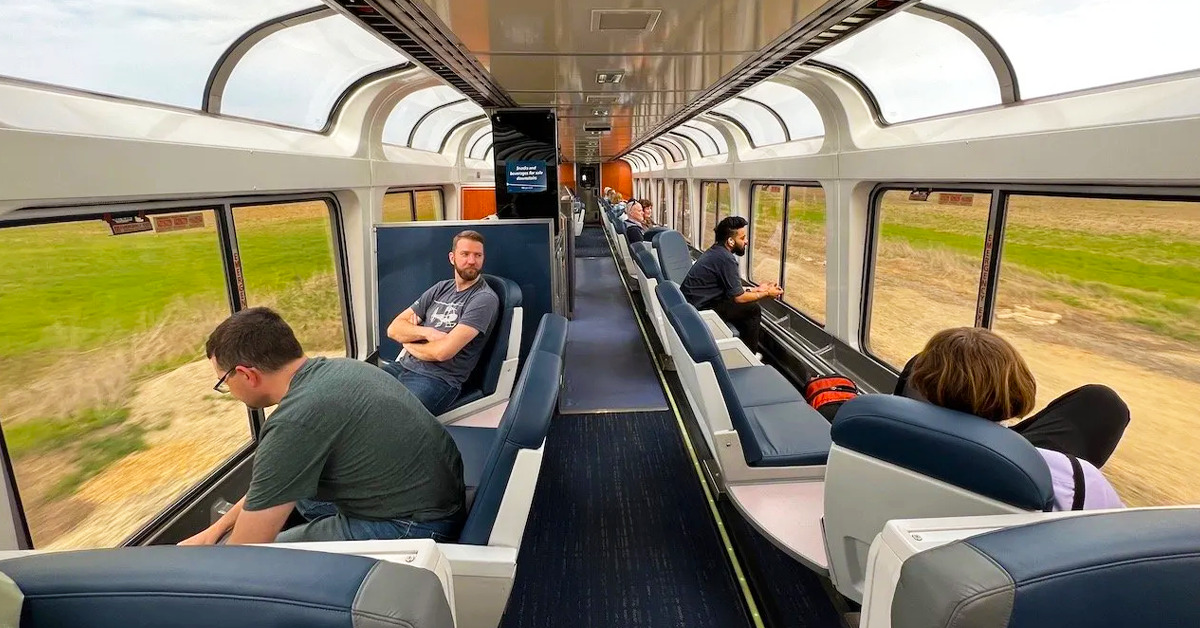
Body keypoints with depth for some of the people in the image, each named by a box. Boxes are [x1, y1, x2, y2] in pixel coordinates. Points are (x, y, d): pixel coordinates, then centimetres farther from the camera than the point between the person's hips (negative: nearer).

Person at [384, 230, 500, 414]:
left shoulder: (485, 299, -9)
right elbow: (394, 329, 9)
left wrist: (409, 344, 1)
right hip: (403, 366, 7)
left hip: (439, 379, -7)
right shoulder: (441, 288, 13)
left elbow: (443, 351, -19)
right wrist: (427, 332, -11)